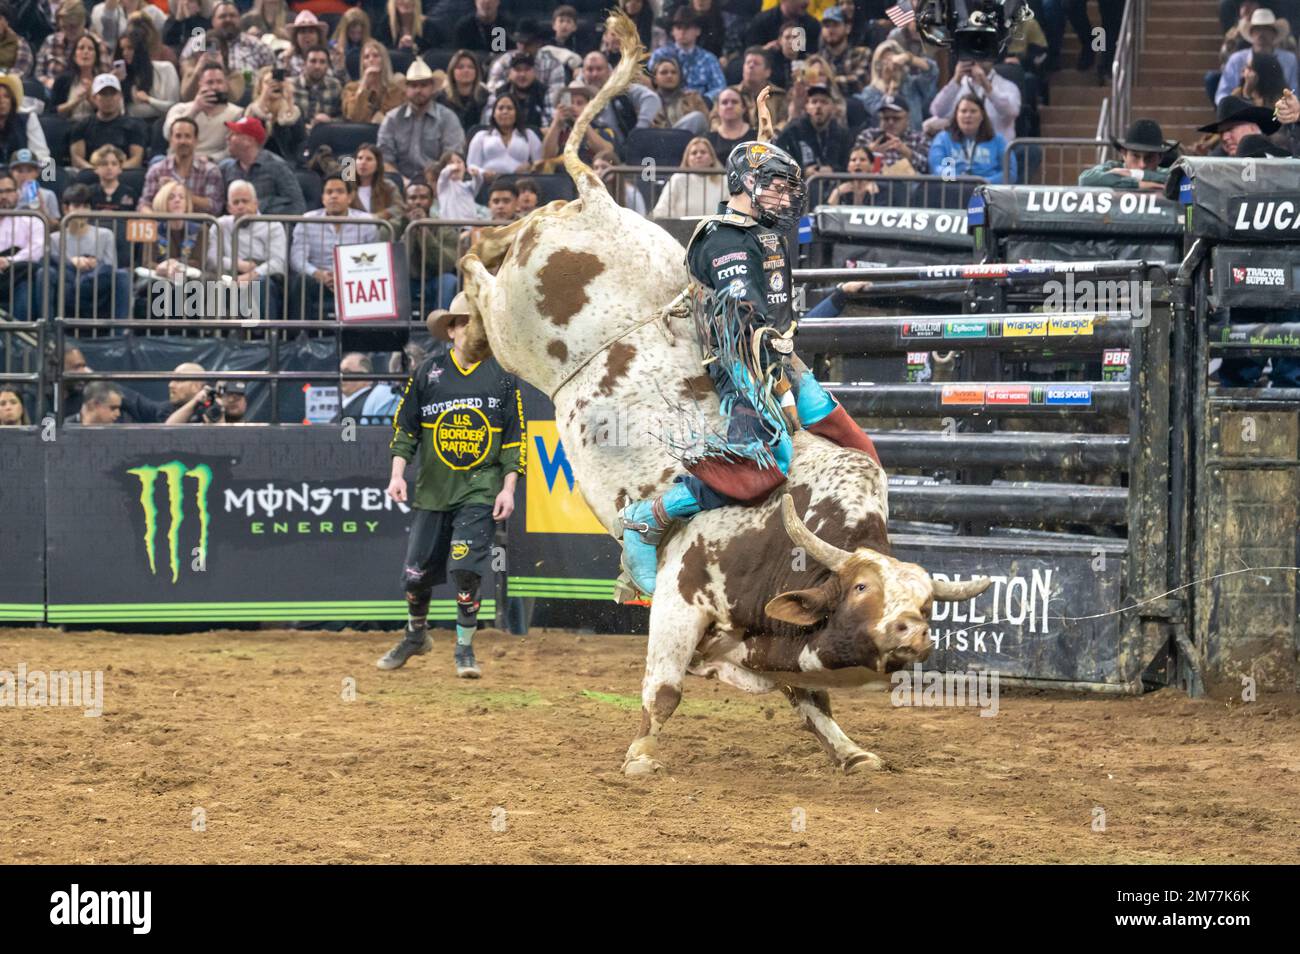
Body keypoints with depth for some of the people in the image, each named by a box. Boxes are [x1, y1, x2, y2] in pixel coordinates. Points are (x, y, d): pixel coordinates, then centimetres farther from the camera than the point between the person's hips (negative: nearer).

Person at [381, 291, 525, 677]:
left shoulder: (502, 376, 3)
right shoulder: (428, 372, 3)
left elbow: (515, 435, 5)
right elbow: (405, 426, 8)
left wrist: (509, 487, -2)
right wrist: (397, 473, -3)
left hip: (479, 489, -2)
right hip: (432, 488, 2)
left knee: (466, 568, -16)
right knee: (416, 571, 5)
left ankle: (465, 648, -2)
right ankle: (416, 636, 31)